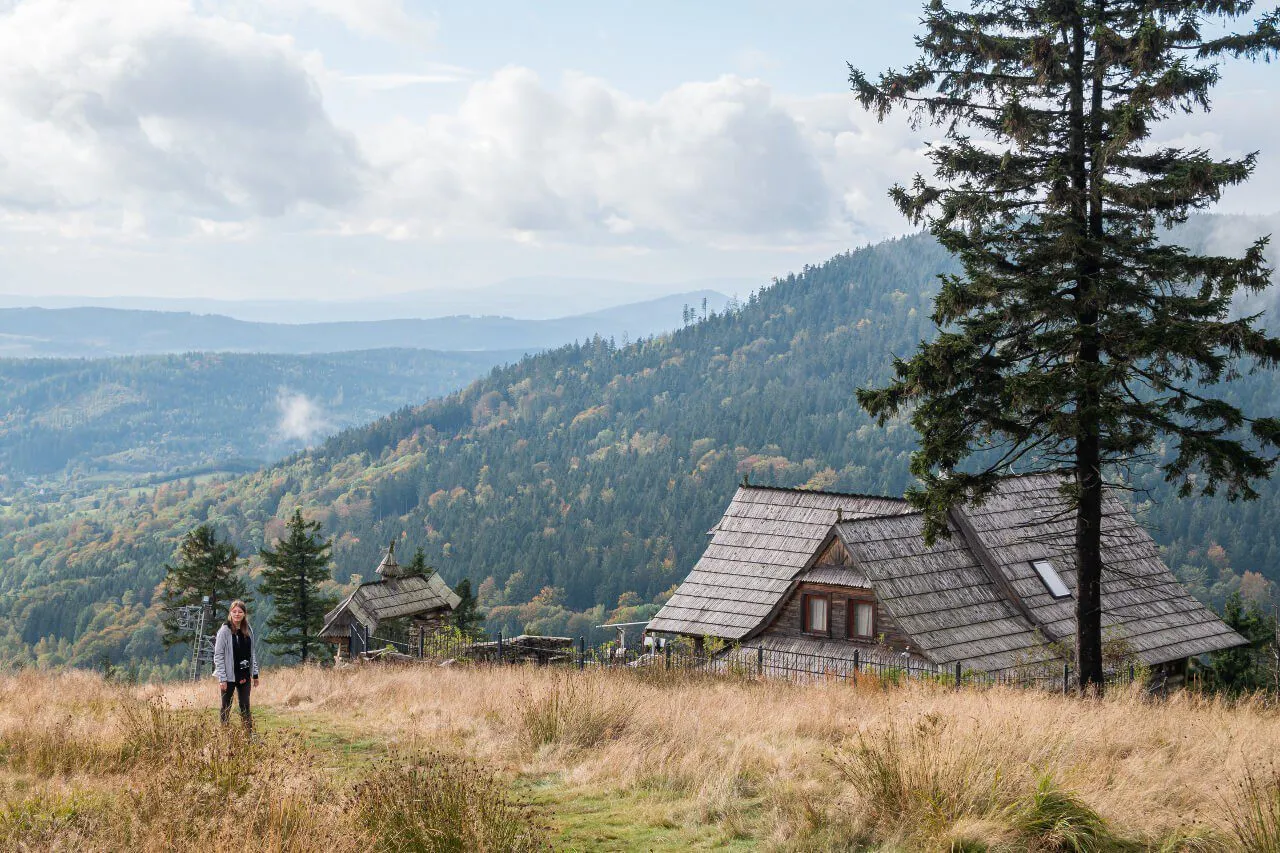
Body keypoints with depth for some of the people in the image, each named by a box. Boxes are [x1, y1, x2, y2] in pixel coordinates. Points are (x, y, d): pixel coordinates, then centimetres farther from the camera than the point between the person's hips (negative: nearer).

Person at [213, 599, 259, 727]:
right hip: (229, 677, -5)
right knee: (226, 707, 4)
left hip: (244, 676, 5)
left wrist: (255, 674, 10)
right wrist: (222, 678, -16)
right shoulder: (225, 631, -9)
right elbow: (218, 655, -11)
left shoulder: (248, 630, 6)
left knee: (245, 707, 8)